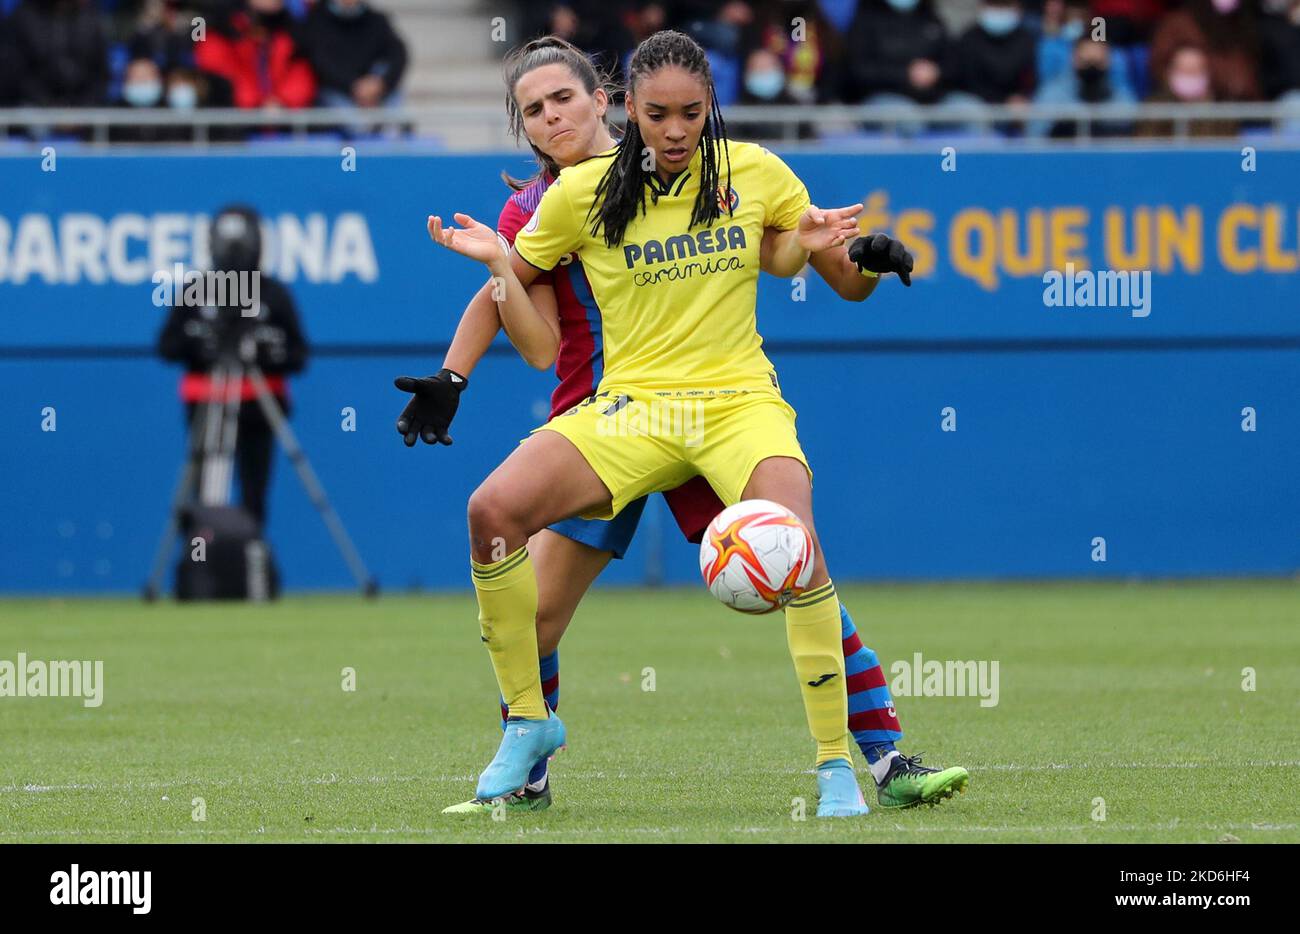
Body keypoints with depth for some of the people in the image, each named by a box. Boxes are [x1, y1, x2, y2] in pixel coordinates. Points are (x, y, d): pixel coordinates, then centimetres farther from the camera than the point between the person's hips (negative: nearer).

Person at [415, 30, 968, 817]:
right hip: (630, 402, 1)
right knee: (494, 509, -21)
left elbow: (780, 258, 24)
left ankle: (836, 760, -17)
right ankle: (528, 719, -1)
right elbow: (538, 344, 12)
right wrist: (496, 262, -7)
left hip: (739, 398, -1)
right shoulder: (584, 192, 2)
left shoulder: (754, 172, 3)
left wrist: (807, 242, 1)